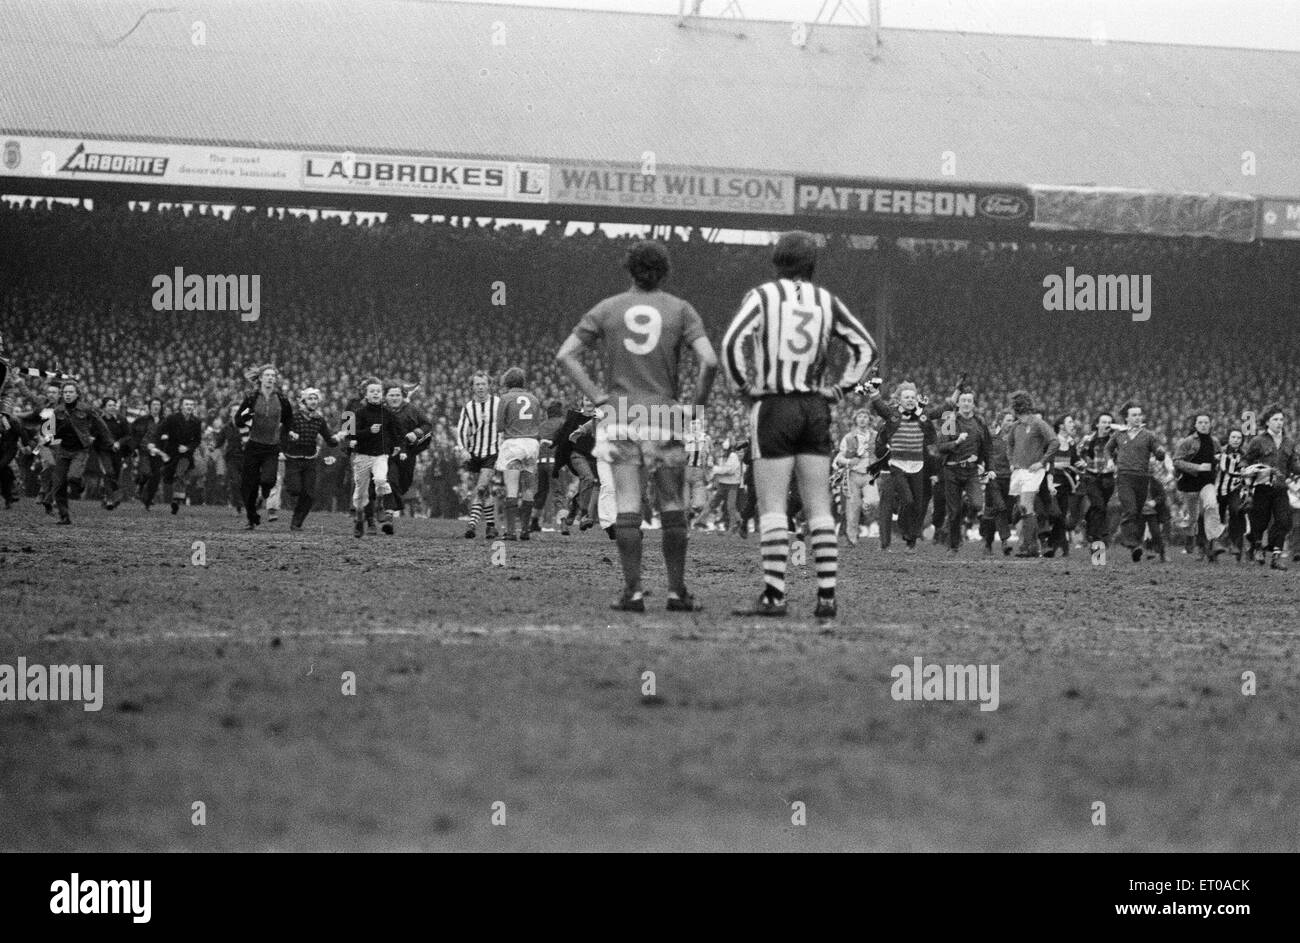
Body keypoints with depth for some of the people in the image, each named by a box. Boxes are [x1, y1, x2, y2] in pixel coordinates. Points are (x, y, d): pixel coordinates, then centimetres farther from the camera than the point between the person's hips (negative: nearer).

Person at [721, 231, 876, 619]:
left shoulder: (762, 296, -4)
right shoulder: (826, 301, 8)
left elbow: (732, 342, -17)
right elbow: (865, 347, 10)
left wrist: (743, 387, -5)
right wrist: (839, 390, 11)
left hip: (774, 408, -4)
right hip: (816, 410, 4)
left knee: (772, 507, -4)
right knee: (819, 510, 5)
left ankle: (774, 596, -11)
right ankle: (827, 597, -1)